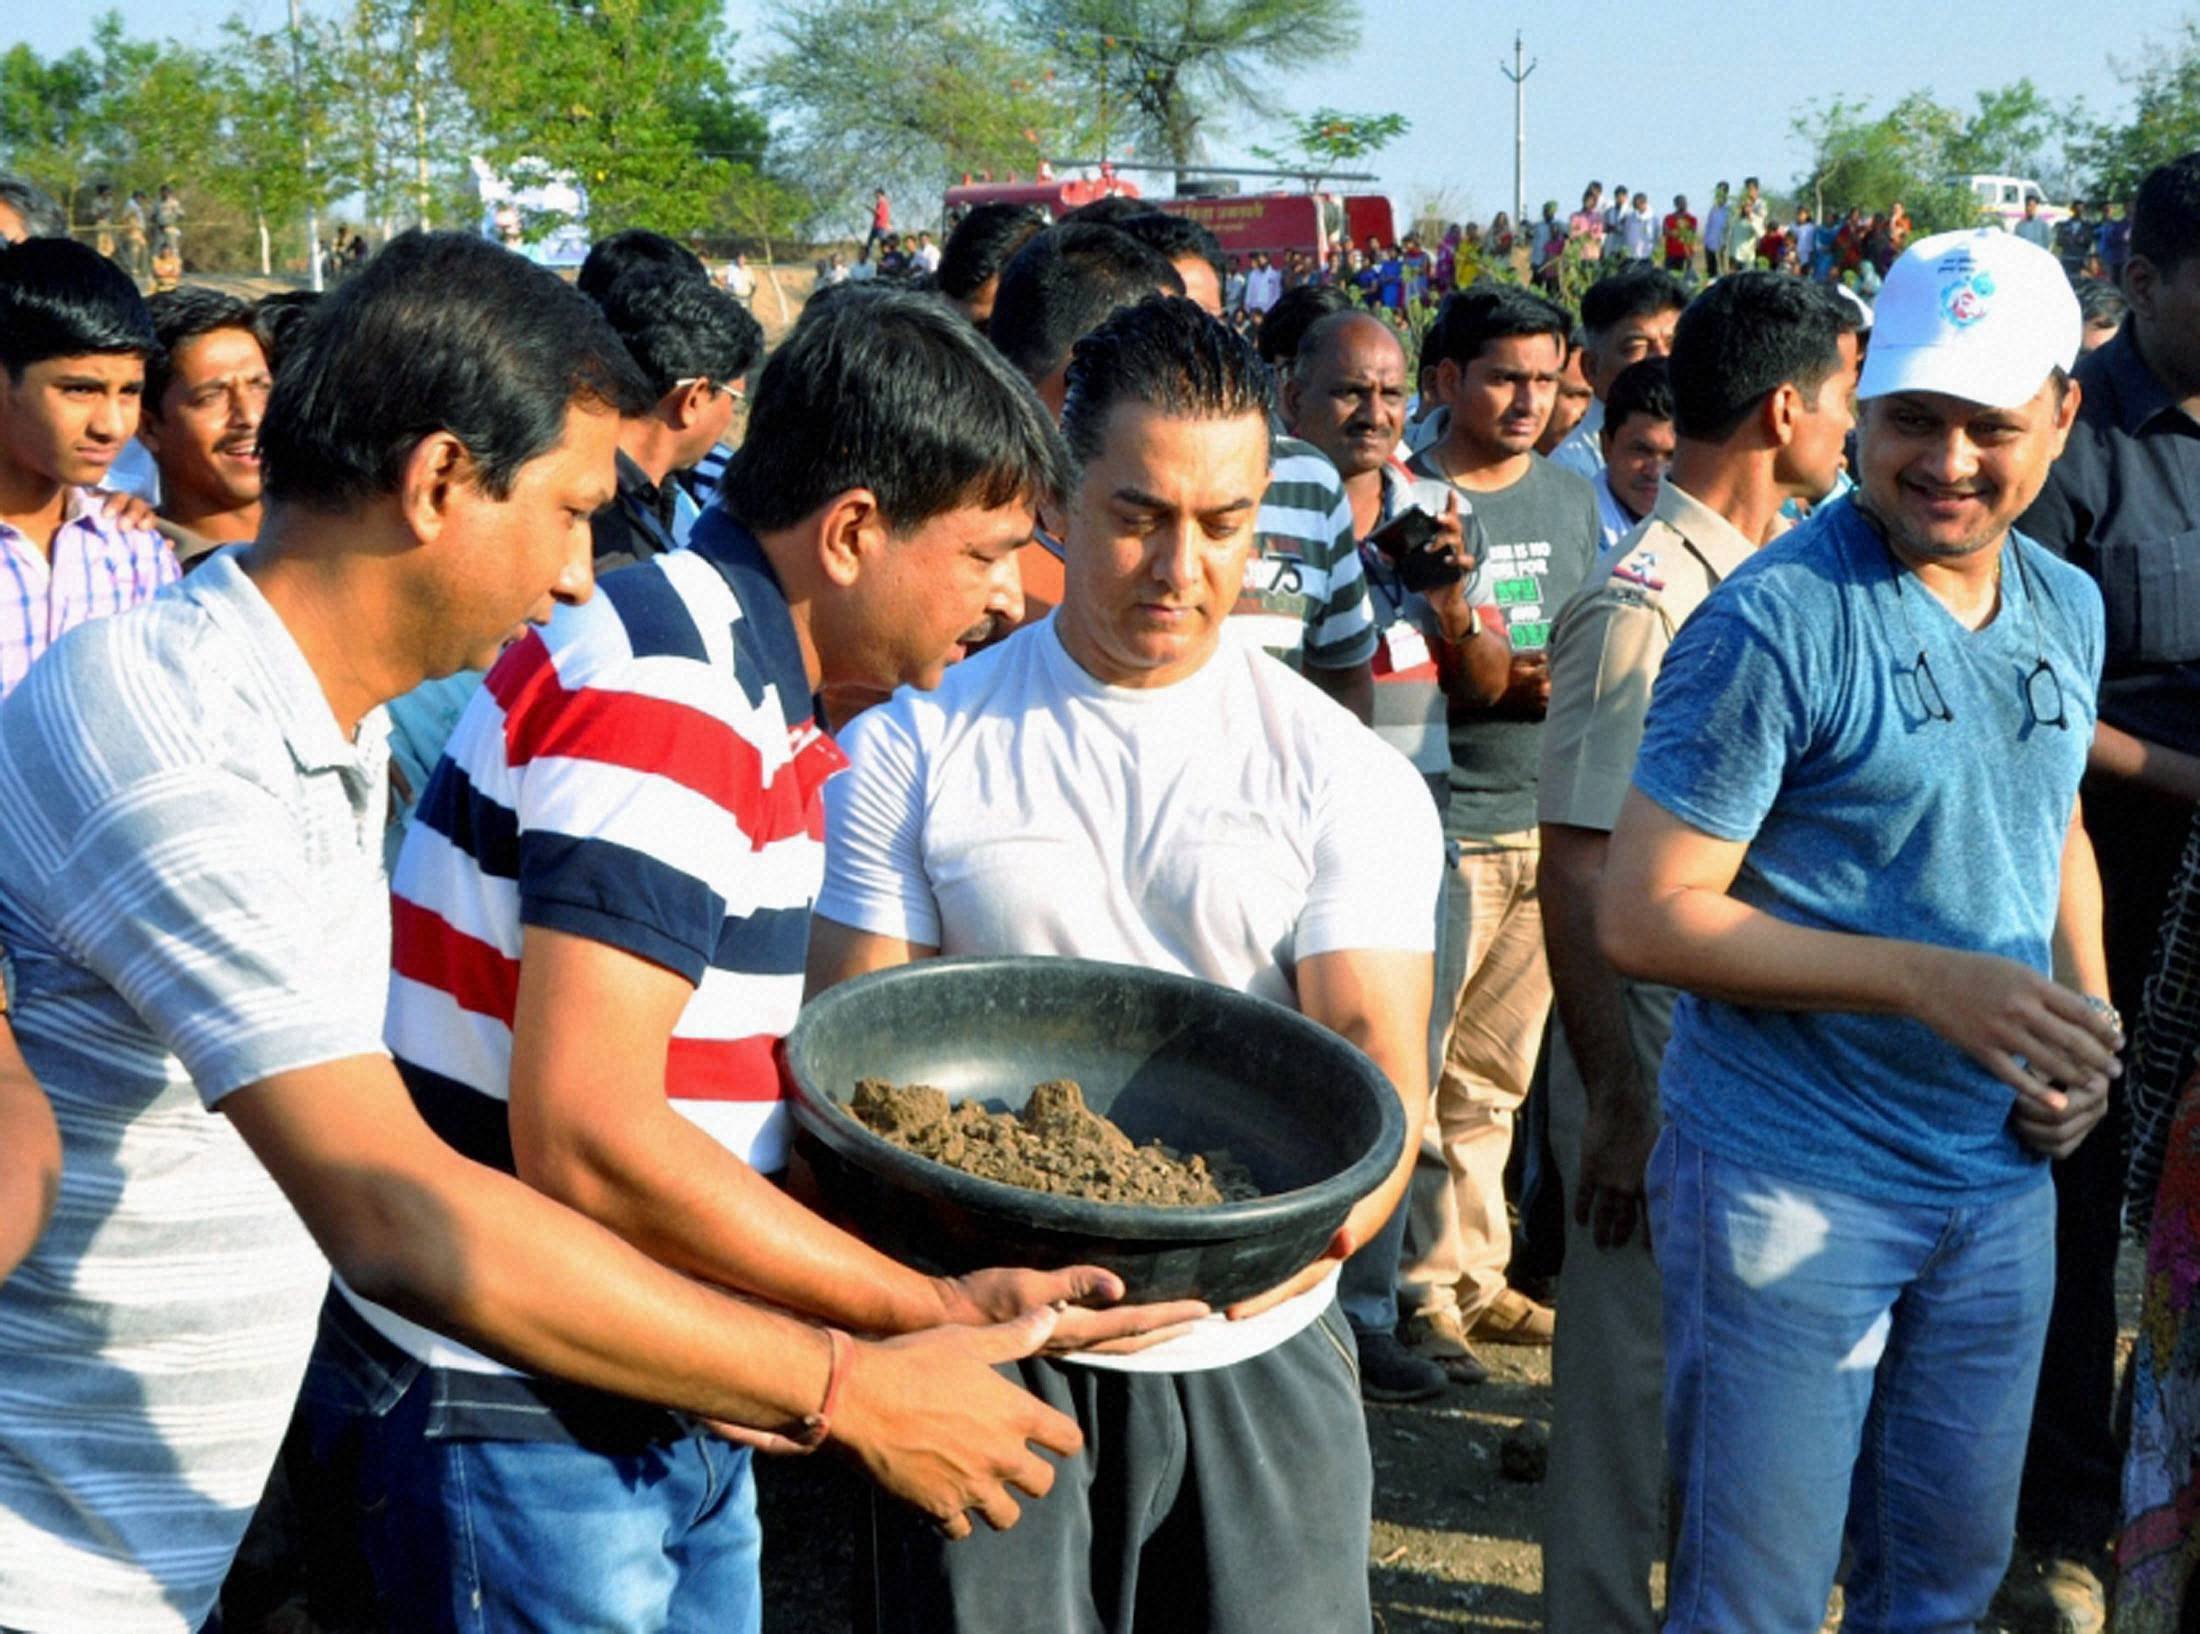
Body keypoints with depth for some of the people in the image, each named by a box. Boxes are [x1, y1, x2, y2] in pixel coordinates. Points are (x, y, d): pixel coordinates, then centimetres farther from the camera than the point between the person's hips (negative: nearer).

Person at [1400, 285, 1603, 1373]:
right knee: (1415, 1066, -5)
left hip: (1548, 814, 6)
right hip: (1437, 821, -6)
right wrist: (1483, 674, -18)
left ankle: (1476, 1274, 22)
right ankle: (1421, 1286, 4)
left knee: (1495, 1074, 12)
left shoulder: (1569, 499, 14)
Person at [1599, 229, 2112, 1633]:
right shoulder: (1776, 623, -18)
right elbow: (1644, 916, -19)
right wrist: (1927, 980, -24)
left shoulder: (2070, 607, 5)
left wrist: (2089, 1019, 1)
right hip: (1794, 1186, -6)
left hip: (2004, 1175, 7)